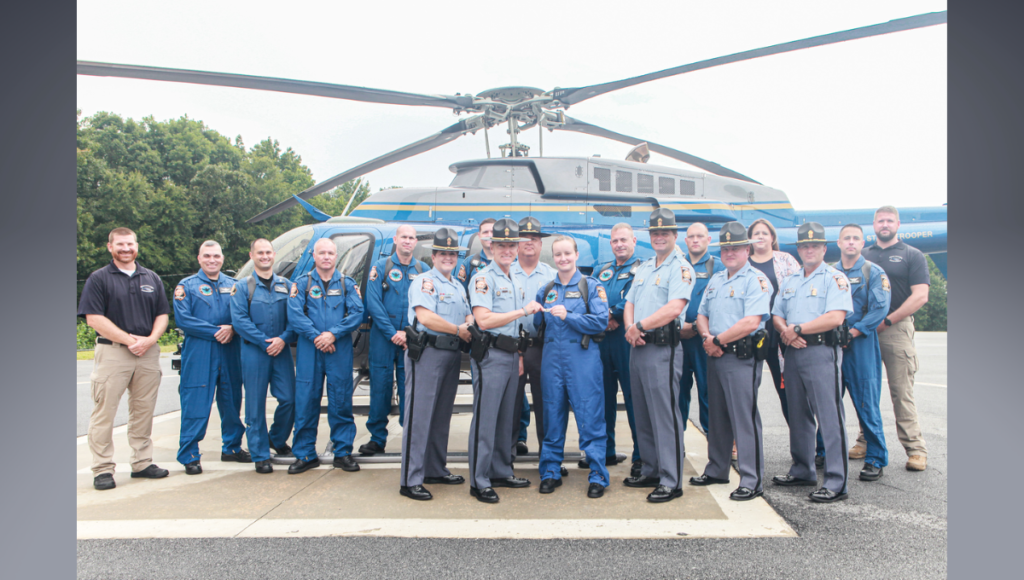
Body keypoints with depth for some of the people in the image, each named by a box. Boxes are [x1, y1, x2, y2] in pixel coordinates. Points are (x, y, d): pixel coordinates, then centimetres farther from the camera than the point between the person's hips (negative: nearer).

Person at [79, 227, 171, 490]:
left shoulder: (151, 278, 15)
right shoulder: (99, 279, 2)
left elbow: (162, 315, 12)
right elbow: (94, 319, -7)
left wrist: (149, 340, -7)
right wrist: (129, 340, -12)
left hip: (148, 353, 4)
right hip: (112, 352, -4)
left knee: (144, 410, 9)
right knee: (104, 412, -3)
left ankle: (142, 462, 18)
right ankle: (103, 469, 5)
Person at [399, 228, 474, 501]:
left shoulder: (459, 286, 20)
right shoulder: (424, 281, -5)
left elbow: (469, 317, 18)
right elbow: (425, 317, -18)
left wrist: (470, 324, -7)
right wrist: (459, 330, -10)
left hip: (452, 354, 8)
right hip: (427, 352, -8)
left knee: (442, 416, 14)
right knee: (419, 416, -7)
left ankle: (436, 470, 25)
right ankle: (410, 480, -4)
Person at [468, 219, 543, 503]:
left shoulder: (515, 282, 19)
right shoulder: (484, 279, -8)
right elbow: (484, 320, -19)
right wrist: (523, 311, -15)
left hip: (511, 355, 8)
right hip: (490, 354, -8)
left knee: (505, 418, 13)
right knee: (485, 419, -5)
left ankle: (501, 472, 24)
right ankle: (479, 482, 1)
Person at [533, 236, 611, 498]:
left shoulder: (591, 286, 2)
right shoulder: (545, 290, 15)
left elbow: (600, 322, -9)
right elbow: (536, 324, 17)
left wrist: (568, 316, -14)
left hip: (582, 356, -4)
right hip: (552, 356, 4)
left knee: (590, 417, -3)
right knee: (552, 415, 9)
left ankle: (598, 476, 5)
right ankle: (550, 472, 20)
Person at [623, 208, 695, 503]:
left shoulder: (680, 268, -7)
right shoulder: (644, 268, 18)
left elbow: (674, 308, -21)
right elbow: (629, 303, 15)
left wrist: (640, 326, -15)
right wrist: (630, 328, -5)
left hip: (663, 348, -8)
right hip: (638, 347, 9)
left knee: (665, 415, -6)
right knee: (642, 414, 14)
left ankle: (671, 481, 0)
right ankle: (651, 471, 25)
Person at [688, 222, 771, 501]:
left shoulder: (756, 280, -8)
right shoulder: (716, 279, 17)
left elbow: (751, 322, -19)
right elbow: (702, 314, 17)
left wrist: (718, 341, -12)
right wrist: (707, 337, -4)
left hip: (742, 358, -8)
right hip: (715, 356, 8)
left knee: (744, 418, -5)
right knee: (717, 416, 15)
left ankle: (752, 481, 1)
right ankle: (716, 470, 28)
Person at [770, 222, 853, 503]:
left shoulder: (835, 278, -3)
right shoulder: (789, 282, 19)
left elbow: (836, 317, -16)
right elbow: (777, 316, 15)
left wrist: (798, 329, -14)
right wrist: (786, 331, -7)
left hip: (821, 352, -7)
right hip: (793, 352, 7)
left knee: (830, 416, -7)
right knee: (797, 415, 14)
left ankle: (836, 482, -4)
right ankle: (802, 471, 26)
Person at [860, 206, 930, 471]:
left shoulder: (912, 255, 5)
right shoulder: (862, 256, 15)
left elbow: (920, 296, -4)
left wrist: (887, 321, -9)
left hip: (896, 329, -4)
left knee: (902, 391, -6)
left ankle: (916, 449, 0)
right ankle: (865, 442, 16)